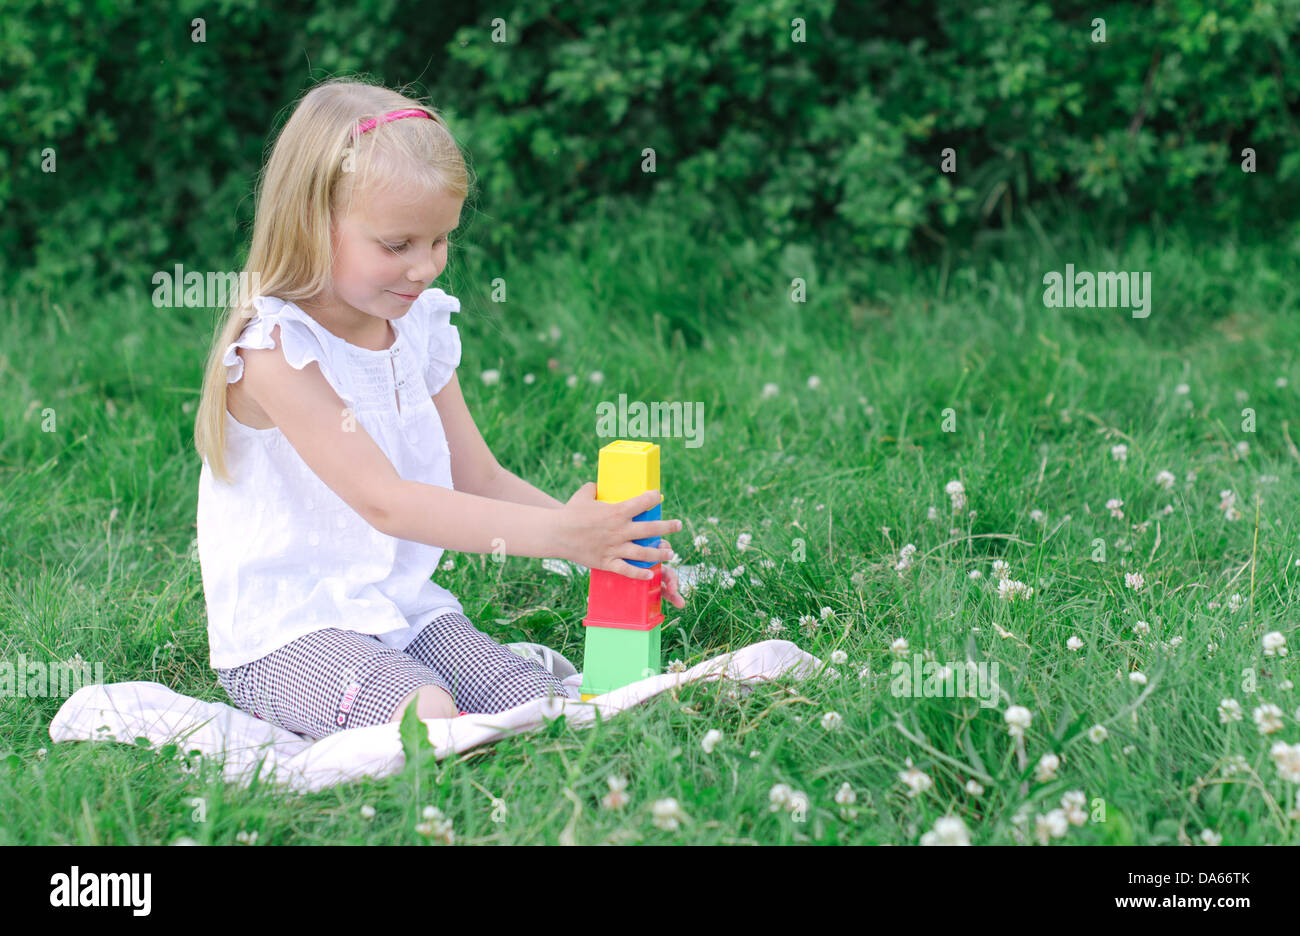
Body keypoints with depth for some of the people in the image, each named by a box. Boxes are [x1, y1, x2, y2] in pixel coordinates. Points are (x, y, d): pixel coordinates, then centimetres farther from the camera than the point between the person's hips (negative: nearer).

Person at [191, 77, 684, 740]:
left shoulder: (418, 329, 7)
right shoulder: (275, 350, -18)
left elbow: (479, 479, 9)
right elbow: (384, 501, -24)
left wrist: (591, 536, -9)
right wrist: (553, 533, -30)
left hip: (404, 604, 6)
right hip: (286, 633, -6)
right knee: (428, 717, -33)